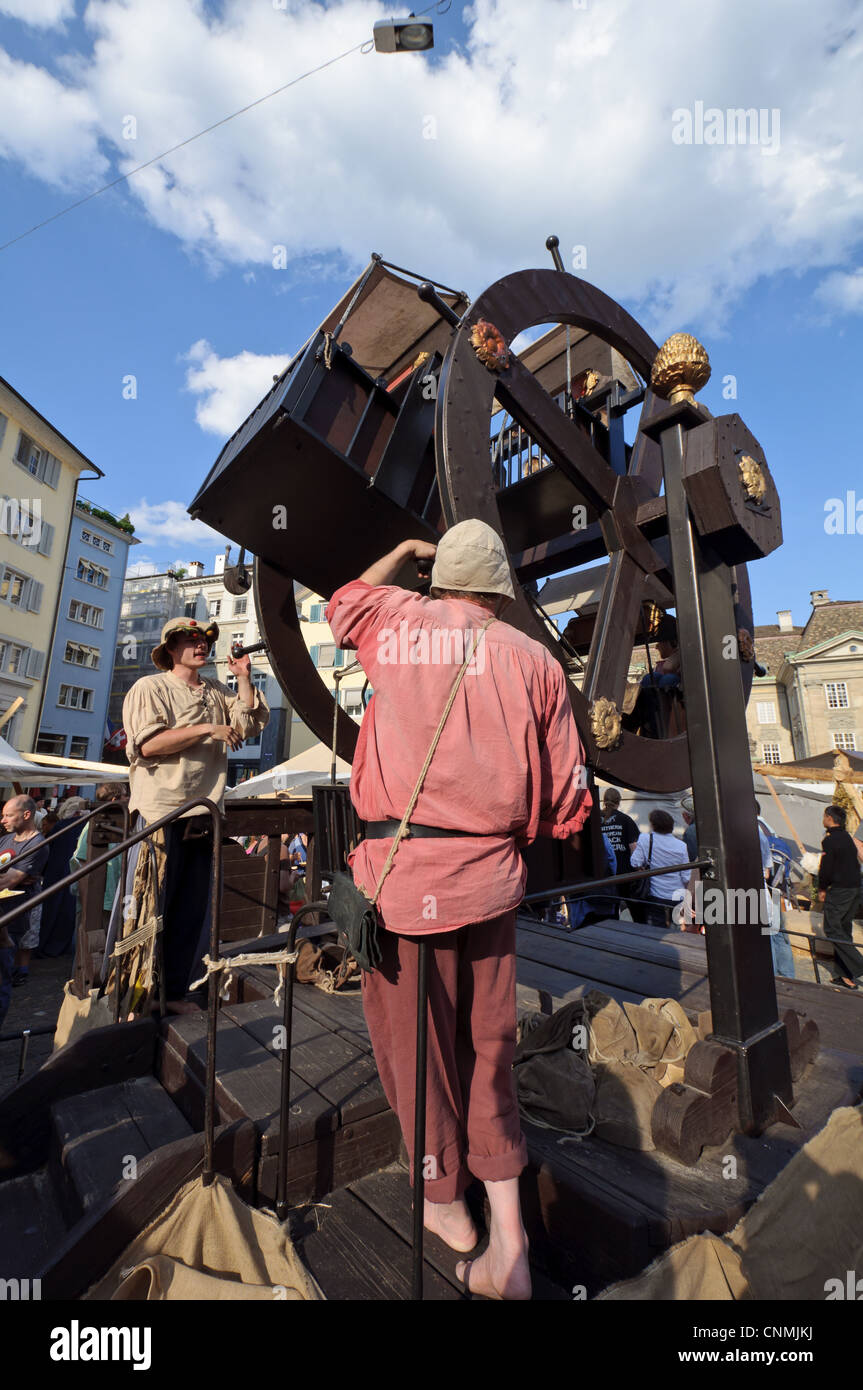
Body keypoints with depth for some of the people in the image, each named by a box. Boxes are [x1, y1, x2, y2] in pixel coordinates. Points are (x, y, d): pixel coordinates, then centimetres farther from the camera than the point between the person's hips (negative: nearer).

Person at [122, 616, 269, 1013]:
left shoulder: (216, 691, 17)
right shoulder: (150, 687, 0)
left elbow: (251, 722, 6)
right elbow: (149, 743, -13)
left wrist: (243, 678, 0)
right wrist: (207, 729, -14)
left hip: (203, 813, 6)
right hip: (160, 810, -6)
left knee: (193, 906, 10)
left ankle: (175, 991, 23)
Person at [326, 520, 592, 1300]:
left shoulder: (399, 623, 3)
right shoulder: (532, 660, 3)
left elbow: (344, 603, 30)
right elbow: (568, 804, 2)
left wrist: (403, 553, 42)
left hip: (401, 874, -1)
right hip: (490, 878, 2)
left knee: (416, 1044, 19)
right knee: (486, 1046, 21)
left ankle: (446, 1201, 42)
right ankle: (508, 1244, 33)